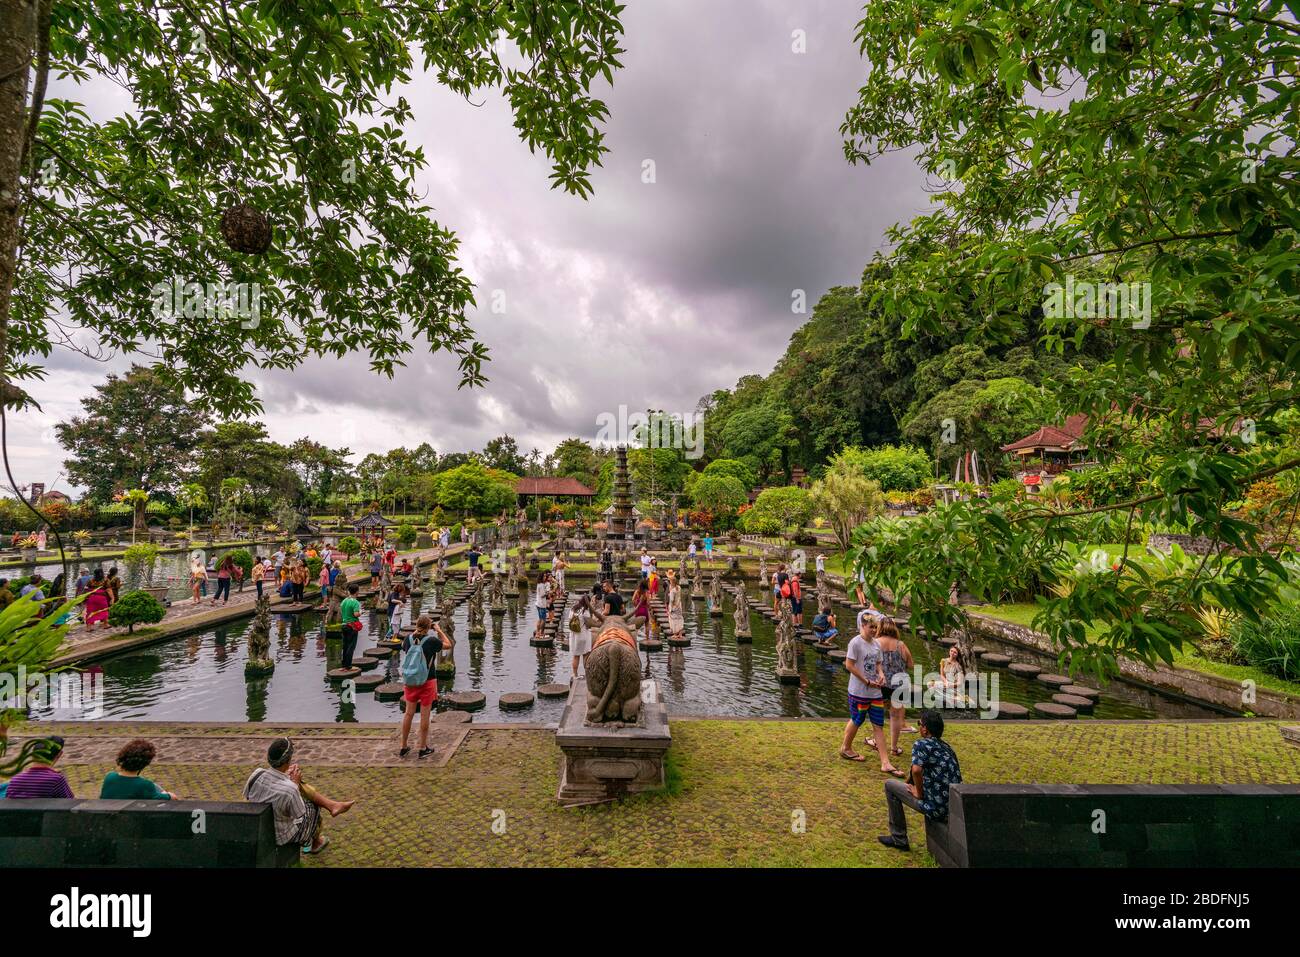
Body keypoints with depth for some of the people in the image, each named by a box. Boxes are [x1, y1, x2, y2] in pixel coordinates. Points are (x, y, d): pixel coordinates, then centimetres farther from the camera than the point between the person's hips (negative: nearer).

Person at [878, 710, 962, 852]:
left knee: (890, 786, 8)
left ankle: (899, 839, 15)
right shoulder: (946, 746, 13)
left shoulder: (921, 744, -12)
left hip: (937, 809, -8)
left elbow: (916, 770, -28)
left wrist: (919, 793, -11)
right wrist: (909, 783, 30)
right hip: (956, 808, 8)